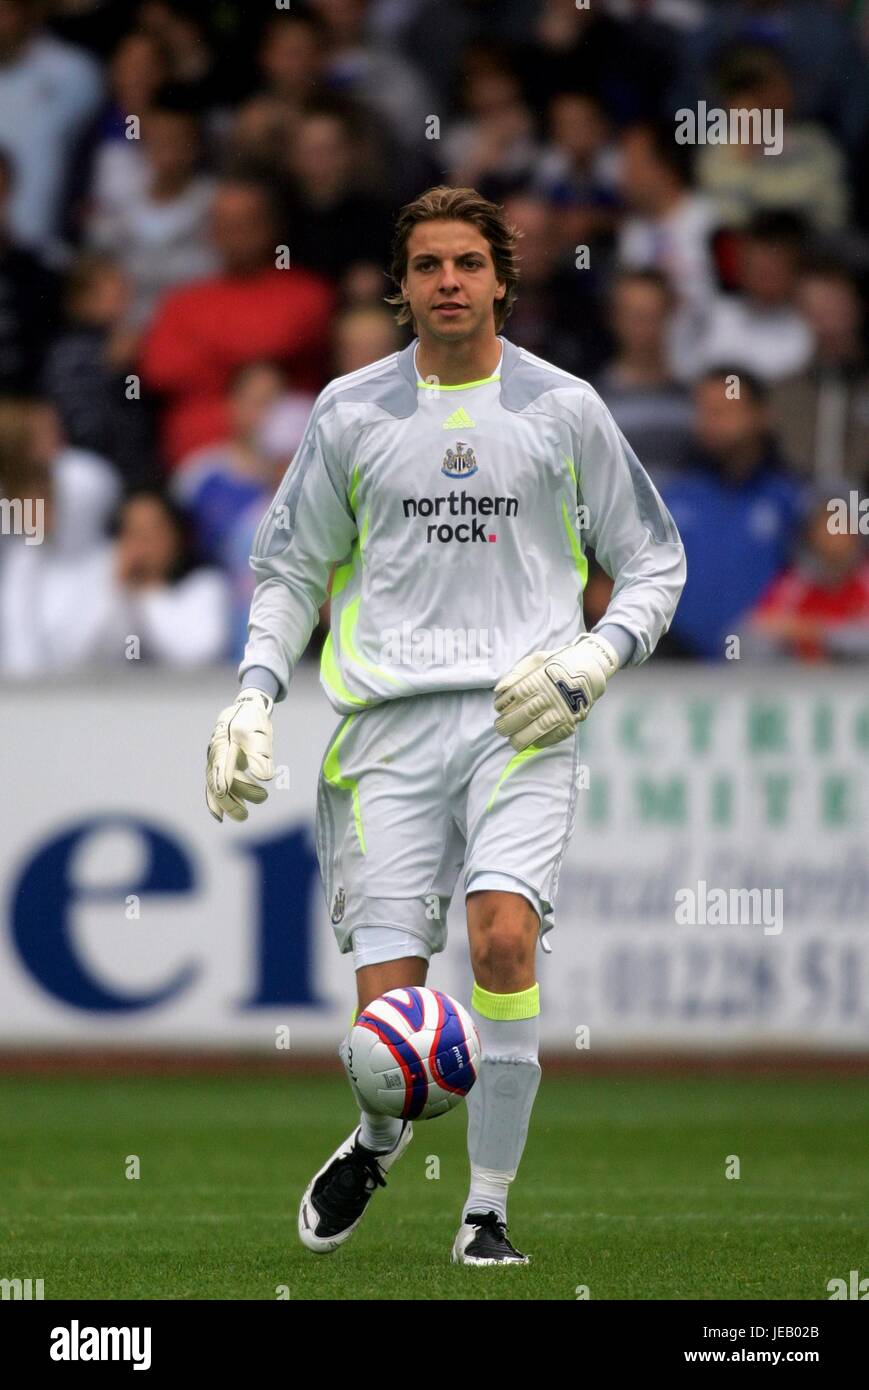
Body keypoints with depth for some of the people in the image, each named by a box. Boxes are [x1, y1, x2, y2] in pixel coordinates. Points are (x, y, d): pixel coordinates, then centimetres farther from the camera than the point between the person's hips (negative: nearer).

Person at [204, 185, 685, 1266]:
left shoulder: (563, 408, 9)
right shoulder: (351, 412, 10)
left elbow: (652, 562, 15)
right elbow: (289, 567, 19)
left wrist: (593, 658, -2)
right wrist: (254, 698, 7)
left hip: (521, 720, -1)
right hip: (390, 721, 1)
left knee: (504, 933, -24)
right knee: (388, 996, -7)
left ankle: (489, 1207, -11)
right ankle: (378, 1139, 29)